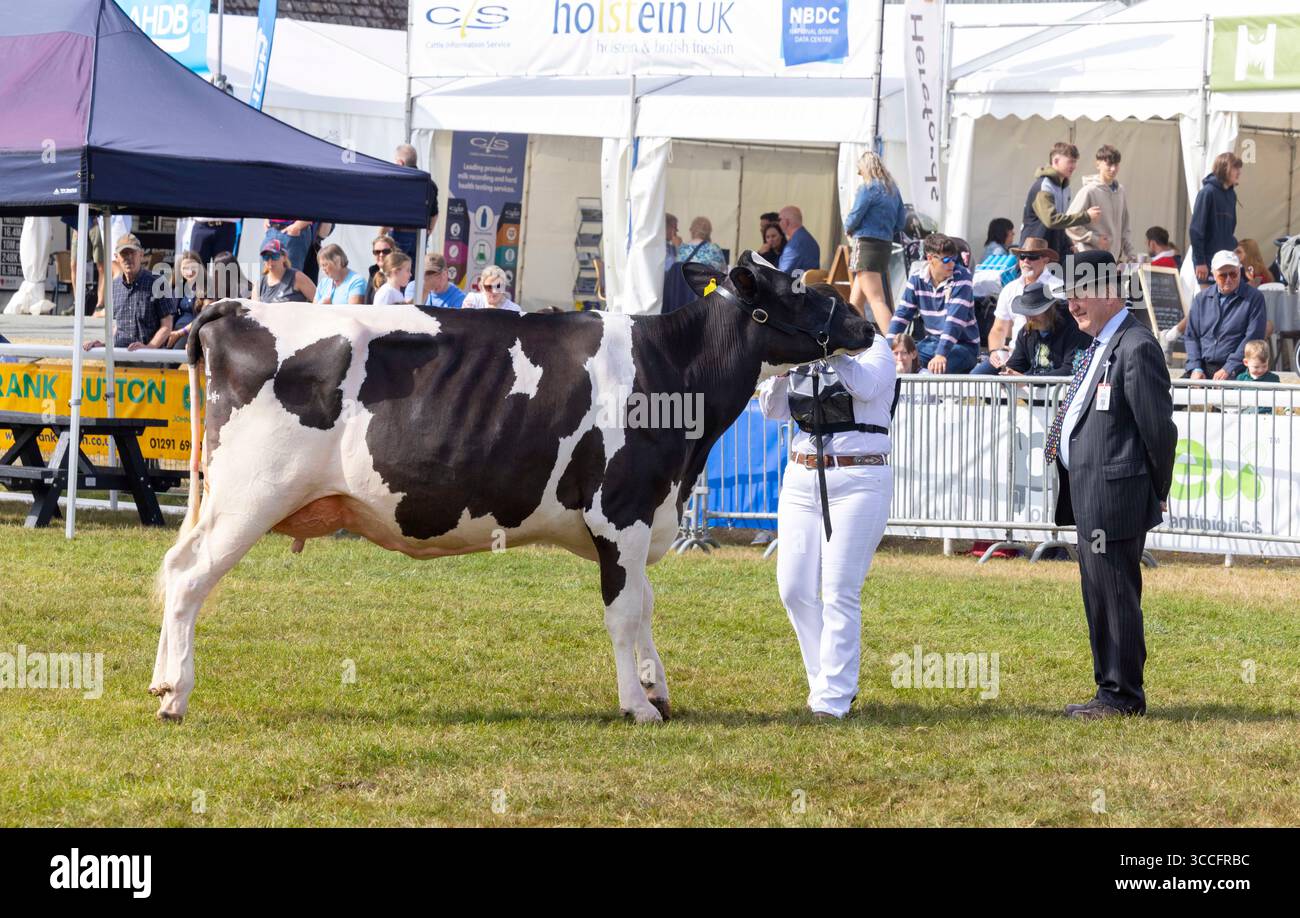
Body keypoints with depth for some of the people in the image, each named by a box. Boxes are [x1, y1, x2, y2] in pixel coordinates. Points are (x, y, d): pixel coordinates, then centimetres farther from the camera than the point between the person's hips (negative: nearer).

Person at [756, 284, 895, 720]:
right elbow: (773, 410, 4)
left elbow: (867, 385, -22)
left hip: (858, 482, -6)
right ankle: (832, 679, 18)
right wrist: (780, 371, -11)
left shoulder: (871, 347, -1)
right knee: (794, 587, 1)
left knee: (840, 592, -9)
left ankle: (833, 699, -6)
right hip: (801, 479, 6)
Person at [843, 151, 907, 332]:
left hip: (867, 245, -9)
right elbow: (900, 223, 17)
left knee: (876, 299, -14)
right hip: (886, 244, 9)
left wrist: (848, 229, 9)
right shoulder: (892, 189, 14)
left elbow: (854, 217, -11)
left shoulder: (868, 188, -10)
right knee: (855, 301, 17)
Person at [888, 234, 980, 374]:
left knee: (938, 368, -35)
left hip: (963, 345, -5)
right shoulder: (917, 280, -2)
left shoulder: (961, 277, -16)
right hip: (931, 342, 5)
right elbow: (902, 315, 0)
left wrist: (941, 354, -38)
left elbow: (955, 319, -26)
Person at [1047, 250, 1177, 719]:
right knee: (1098, 595, 16)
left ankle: (1123, 696, 0)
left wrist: (1157, 492, -7)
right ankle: (1111, 689, 24)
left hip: (1115, 494, -10)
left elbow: (1158, 427, -15)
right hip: (1088, 494, 10)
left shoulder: (1136, 348, -15)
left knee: (1115, 594, -6)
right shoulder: (1100, 345, 17)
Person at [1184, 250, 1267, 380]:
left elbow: (1252, 338, -6)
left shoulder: (1254, 298, 2)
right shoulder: (1201, 299, 16)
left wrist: (1229, 369, -14)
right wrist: (1196, 368, -2)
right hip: (1204, 367, 4)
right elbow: (1191, 336, 15)